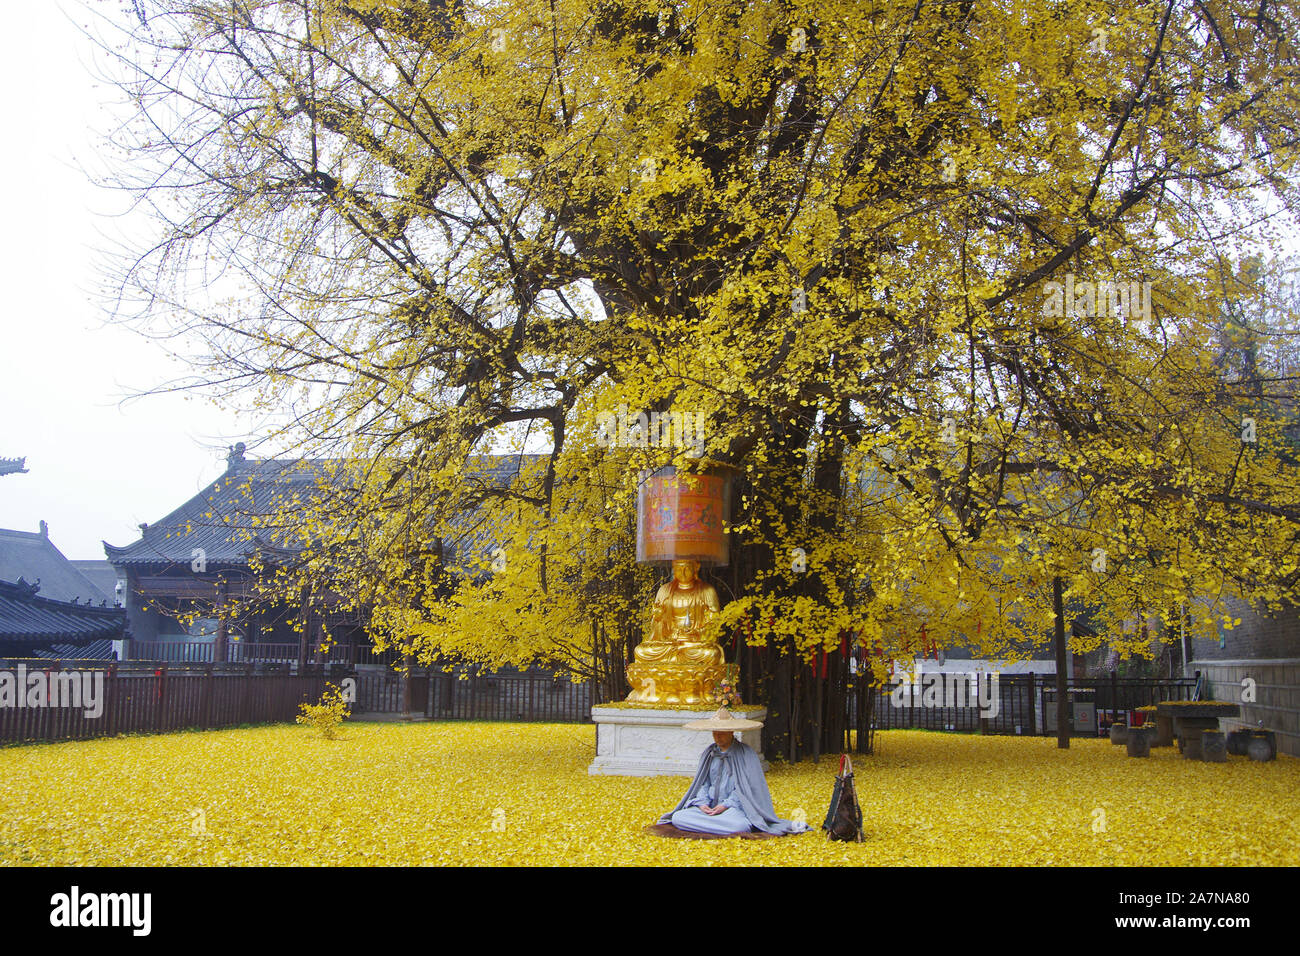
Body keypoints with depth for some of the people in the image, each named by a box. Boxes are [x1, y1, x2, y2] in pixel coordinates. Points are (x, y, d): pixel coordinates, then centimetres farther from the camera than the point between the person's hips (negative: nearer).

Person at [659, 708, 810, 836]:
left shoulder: (745, 753, -2)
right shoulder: (709, 753, 14)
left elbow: (747, 786, -6)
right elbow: (702, 782, 14)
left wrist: (726, 804, -15)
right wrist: (702, 803, -6)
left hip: (734, 807, -5)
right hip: (709, 807, 5)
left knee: (740, 825, -39)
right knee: (678, 817, -20)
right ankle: (723, 827, -15)